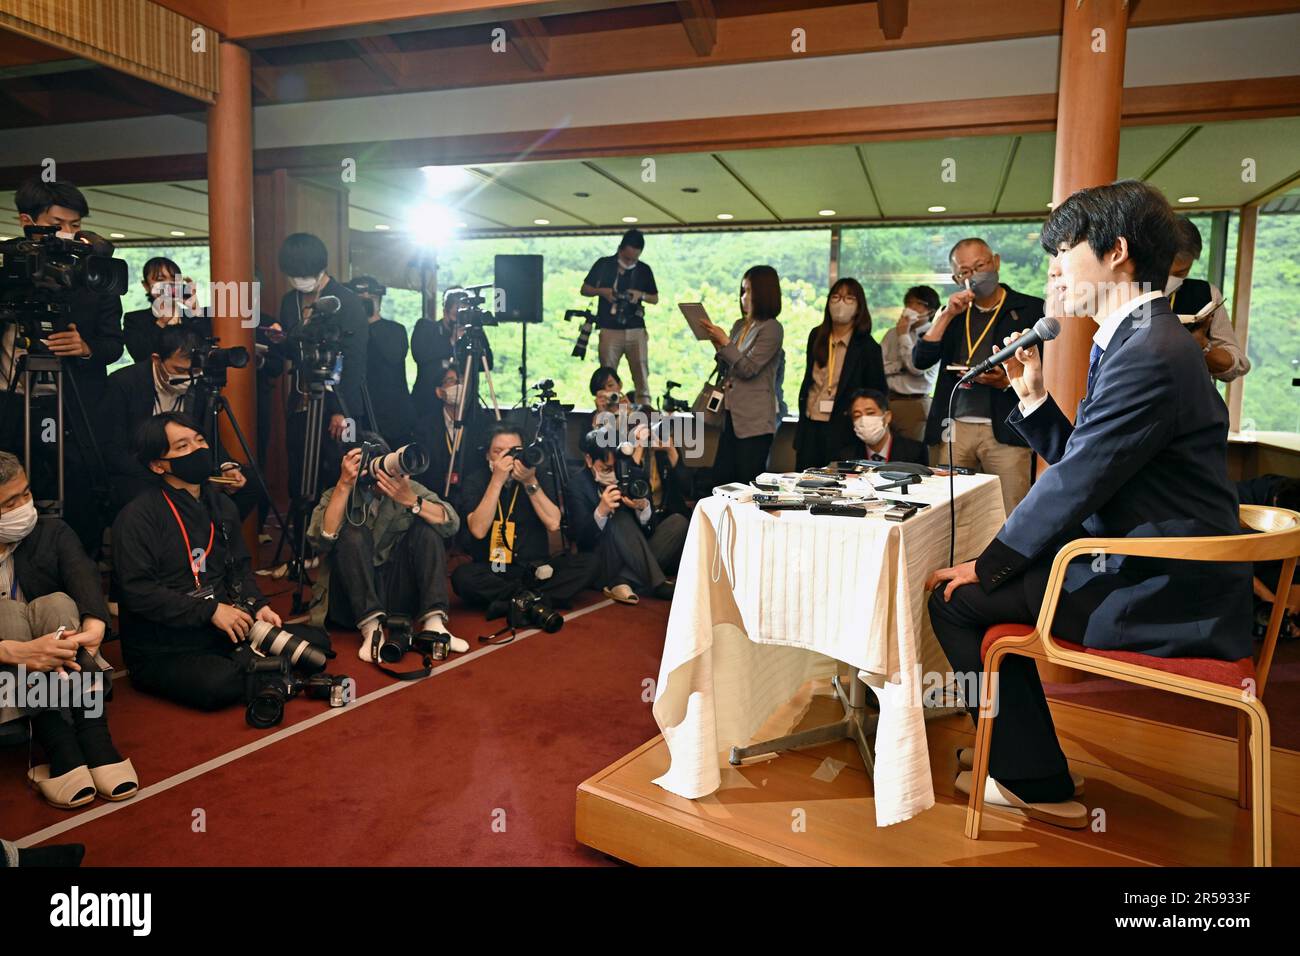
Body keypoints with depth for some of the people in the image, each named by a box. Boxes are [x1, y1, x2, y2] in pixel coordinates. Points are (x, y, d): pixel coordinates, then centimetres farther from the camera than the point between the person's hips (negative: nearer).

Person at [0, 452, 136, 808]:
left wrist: (93, 628, -41)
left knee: (57, 603, -28)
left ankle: (95, 738, -35)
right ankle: (56, 743, -39)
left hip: (58, 660, 1)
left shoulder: (52, 532, -1)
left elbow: (85, 579, -20)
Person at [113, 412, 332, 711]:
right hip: (164, 652, -6)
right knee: (219, 685, -36)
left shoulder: (221, 505, 12)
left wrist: (257, 605, -1)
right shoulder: (137, 517, -11)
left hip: (225, 632, 7)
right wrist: (211, 610, -20)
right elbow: (137, 591, -18)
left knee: (316, 642, -5)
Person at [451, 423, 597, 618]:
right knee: (462, 576, -34)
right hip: (491, 572, -2)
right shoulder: (475, 482, -2)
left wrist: (530, 483, -16)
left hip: (534, 569, 2)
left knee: (588, 563, -20)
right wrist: (497, 480, -20)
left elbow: (553, 524, -10)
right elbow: (478, 530, -18)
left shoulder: (540, 479, 3)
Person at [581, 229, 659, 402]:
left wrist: (641, 295, -7)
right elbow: (585, 289, 10)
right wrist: (601, 291, -10)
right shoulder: (603, 264, 4)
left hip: (636, 329, 1)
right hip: (609, 329, -1)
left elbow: (655, 298, 15)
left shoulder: (644, 270, 8)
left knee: (641, 374, -5)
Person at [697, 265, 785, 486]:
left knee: (748, 482, -3)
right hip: (732, 416, 8)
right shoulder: (739, 326, 15)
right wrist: (717, 346, 2)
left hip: (755, 421, -8)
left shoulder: (771, 329, -8)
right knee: (719, 480, 7)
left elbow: (748, 368, -15)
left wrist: (724, 342, -12)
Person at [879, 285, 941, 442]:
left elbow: (917, 367, -13)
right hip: (885, 400, 4)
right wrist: (903, 365, -8)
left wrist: (904, 335, -5)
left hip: (914, 404, -4)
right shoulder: (892, 333, 12)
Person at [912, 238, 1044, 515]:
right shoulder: (953, 312, 18)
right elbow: (920, 360, 6)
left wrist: (1006, 382, -15)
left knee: (1012, 521, -7)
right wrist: (947, 315, -2)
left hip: (1004, 431, -3)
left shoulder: (1030, 309, 6)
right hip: (953, 428, 3)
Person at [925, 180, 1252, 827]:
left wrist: (989, 565, -12)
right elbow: (1078, 460, 14)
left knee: (957, 597, -9)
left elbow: (1074, 482, -22)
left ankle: (1040, 785, 7)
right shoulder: (1139, 339, 13)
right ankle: (1025, 770, 30)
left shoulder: (1147, 353, -22)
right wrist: (1033, 396, 4)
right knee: (989, 586, 19)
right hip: (1158, 575, 11)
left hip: (1163, 600, -11)